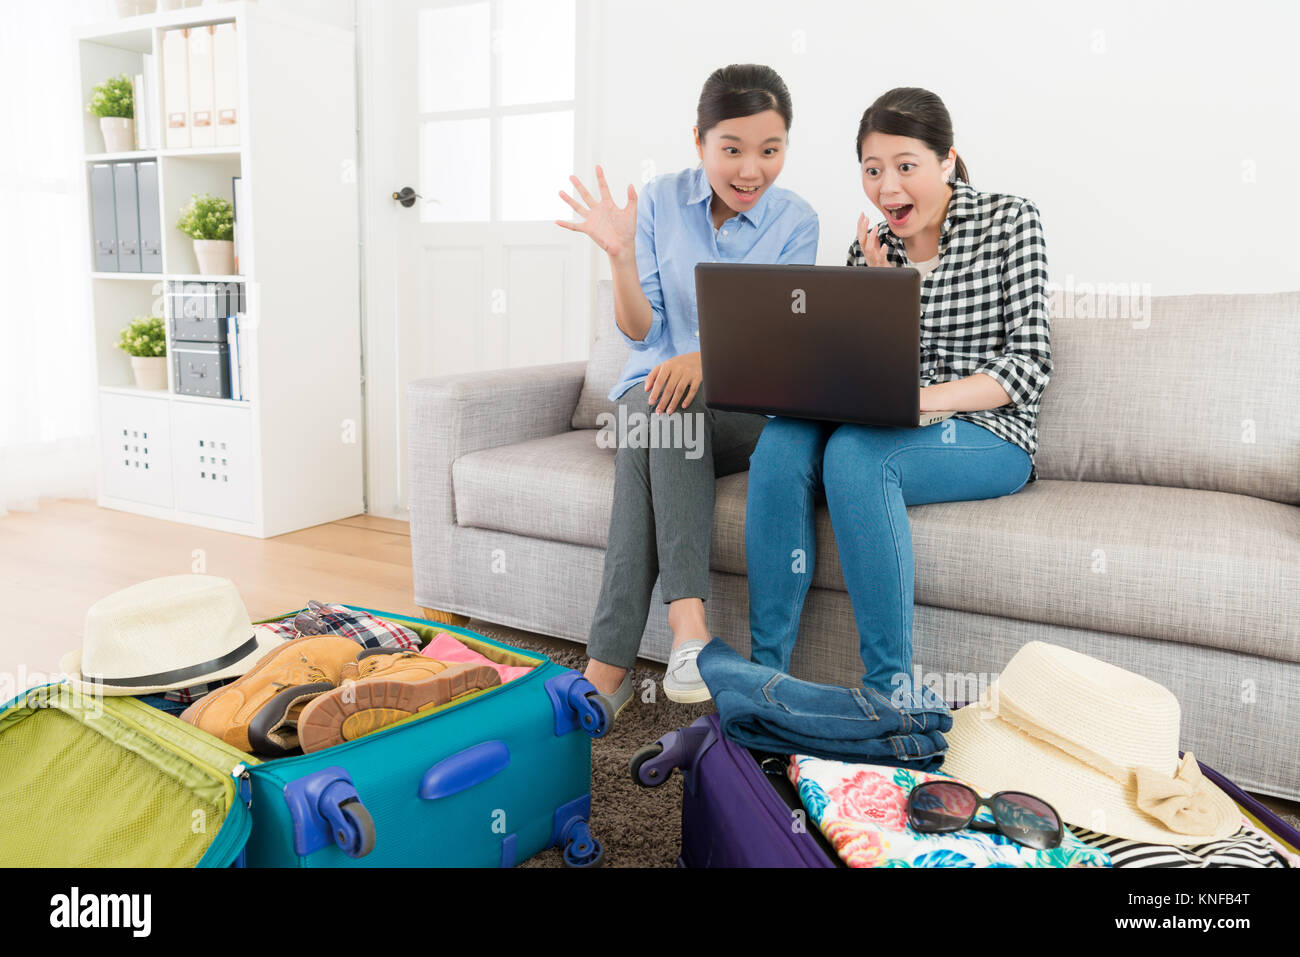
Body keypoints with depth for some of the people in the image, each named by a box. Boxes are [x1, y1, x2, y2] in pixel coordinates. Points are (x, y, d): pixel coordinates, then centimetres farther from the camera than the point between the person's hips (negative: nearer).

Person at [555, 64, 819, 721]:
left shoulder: (795, 221, 1)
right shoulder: (659, 201, 2)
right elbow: (640, 331, 0)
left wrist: (703, 359, -27)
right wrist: (620, 253, -19)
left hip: (741, 409, -1)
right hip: (653, 389, 1)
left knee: (663, 411, -34)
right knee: (655, 408, -35)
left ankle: (610, 664, -37)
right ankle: (687, 618, -40)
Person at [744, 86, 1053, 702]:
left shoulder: (1010, 221, 0)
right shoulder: (868, 249, 12)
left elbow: (1028, 363, -9)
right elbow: (863, 373, 9)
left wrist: (921, 399, -24)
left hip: (988, 436, -4)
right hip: (888, 434, 4)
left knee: (855, 449, -34)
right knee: (783, 438, -27)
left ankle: (891, 692, -27)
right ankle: (766, 672, -23)